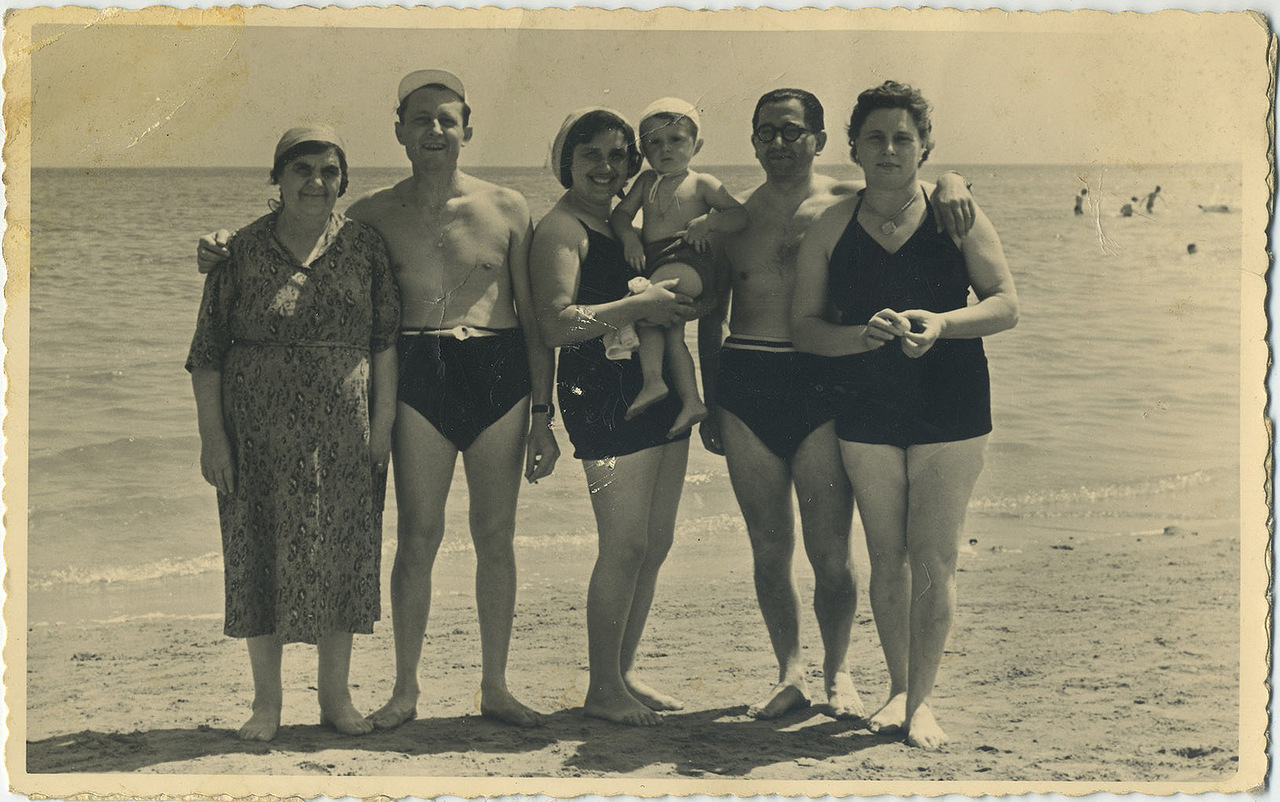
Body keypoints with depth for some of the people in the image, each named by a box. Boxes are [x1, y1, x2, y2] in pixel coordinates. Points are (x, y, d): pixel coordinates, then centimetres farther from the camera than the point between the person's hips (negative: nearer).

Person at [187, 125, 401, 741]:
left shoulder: (363, 246, 4)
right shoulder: (241, 252, -1)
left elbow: (386, 340, 5)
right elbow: (207, 353, 0)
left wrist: (383, 423, -1)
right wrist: (211, 435, -6)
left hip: (344, 433, 1)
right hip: (260, 432, -1)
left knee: (342, 557, 6)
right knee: (260, 558, 3)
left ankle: (336, 695, 19)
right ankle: (266, 701, 16)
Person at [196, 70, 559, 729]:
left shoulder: (506, 209, 6)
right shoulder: (373, 215, 6)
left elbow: (534, 319, 8)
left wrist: (542, 415, 5)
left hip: (499, 373, 1)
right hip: (418, 376, -1)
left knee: (495, 535, 5)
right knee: (418, 535, -2)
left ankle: (494, 687, 17)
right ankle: (405, 690, 11)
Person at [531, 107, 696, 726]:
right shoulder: (560, 228, -7)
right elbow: (557, 324, -20)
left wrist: (679, 298, 10)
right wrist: (641, 305, -22)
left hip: (660, 389, 8)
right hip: (604, 394, -8)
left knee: (655, 544, 11)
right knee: (625, 547, -7)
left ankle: (624, 671, 23)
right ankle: (602, 690, 5)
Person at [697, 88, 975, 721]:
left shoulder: (846, 204, 4)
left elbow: (916, 178, 8)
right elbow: (711, 318, 18)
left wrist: (950, 183, -16)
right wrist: (710, 402, 14)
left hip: (821, 382, -2)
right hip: (745, 383, 3)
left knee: (830, 553, -2)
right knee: (768, 548, 7)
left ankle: (837, 672, 18)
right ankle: (789, 674, 21)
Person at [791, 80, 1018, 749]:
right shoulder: (831, 228, 3)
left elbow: (1005, 305, -4)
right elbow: (804, 326, 1)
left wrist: (940, 323, -22)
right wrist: (864, 335, -18)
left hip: (950, 404, -2)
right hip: (866, 409, 2)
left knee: (934, 561, -2)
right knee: (887, 557, 8)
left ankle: (922, 700, 9)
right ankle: (898, 688, 23)